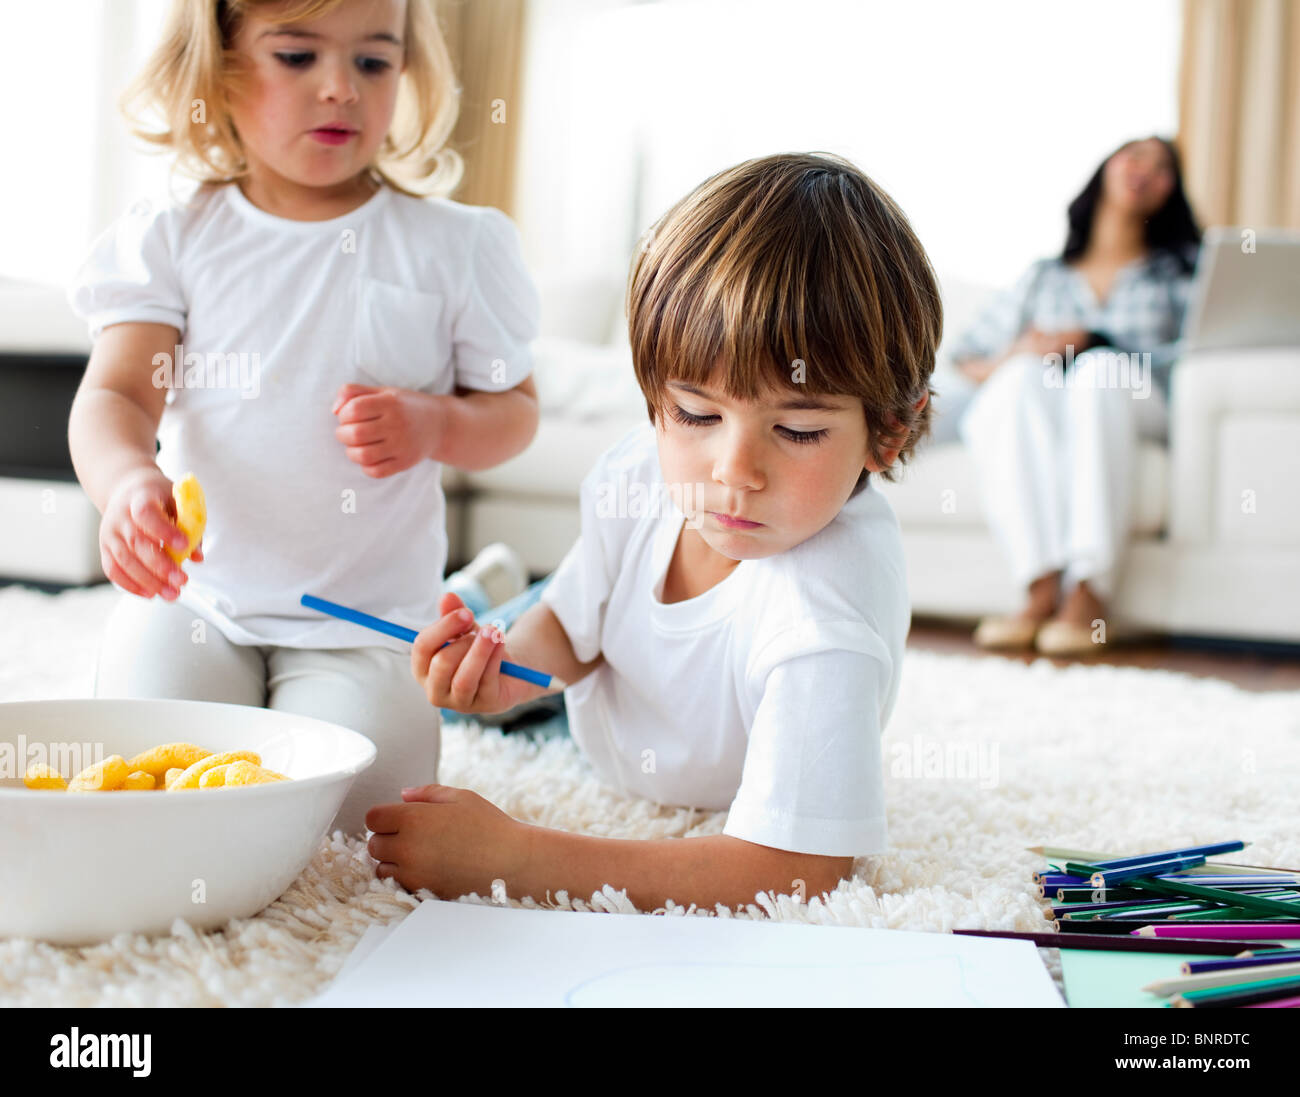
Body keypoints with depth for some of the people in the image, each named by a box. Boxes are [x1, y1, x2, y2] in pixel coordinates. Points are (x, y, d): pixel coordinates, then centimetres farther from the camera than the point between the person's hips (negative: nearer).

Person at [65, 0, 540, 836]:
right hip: (189, 594, 1)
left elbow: (515, 409, 7)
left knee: (336, 805, -17)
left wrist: (434, 423, -16)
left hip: (368, 619, -1)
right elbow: (116, 394, -9)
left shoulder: (454, 247, 0)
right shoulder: (172, 240, 0)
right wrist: (126, 478, -33)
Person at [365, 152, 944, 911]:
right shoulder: (637, 476, -30)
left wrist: (509, 855, -54)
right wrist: (503, 668, -36)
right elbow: (574, 630, -10)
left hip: (715, 806, -3)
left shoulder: (827, 620, -49)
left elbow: (797, 871, -52)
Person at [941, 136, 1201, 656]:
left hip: (1135, 408, -1)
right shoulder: (1042, 278, 29)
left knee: (1101, 369, -35)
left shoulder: (1180, 269, 27)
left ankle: (1088, 593, -45)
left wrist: (1092, 343, -6)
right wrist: (1015, 355, -4)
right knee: (1025, 377, -33)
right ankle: (1043, 589, -44)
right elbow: (965, 359, 19)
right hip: (1027, 418, 1)